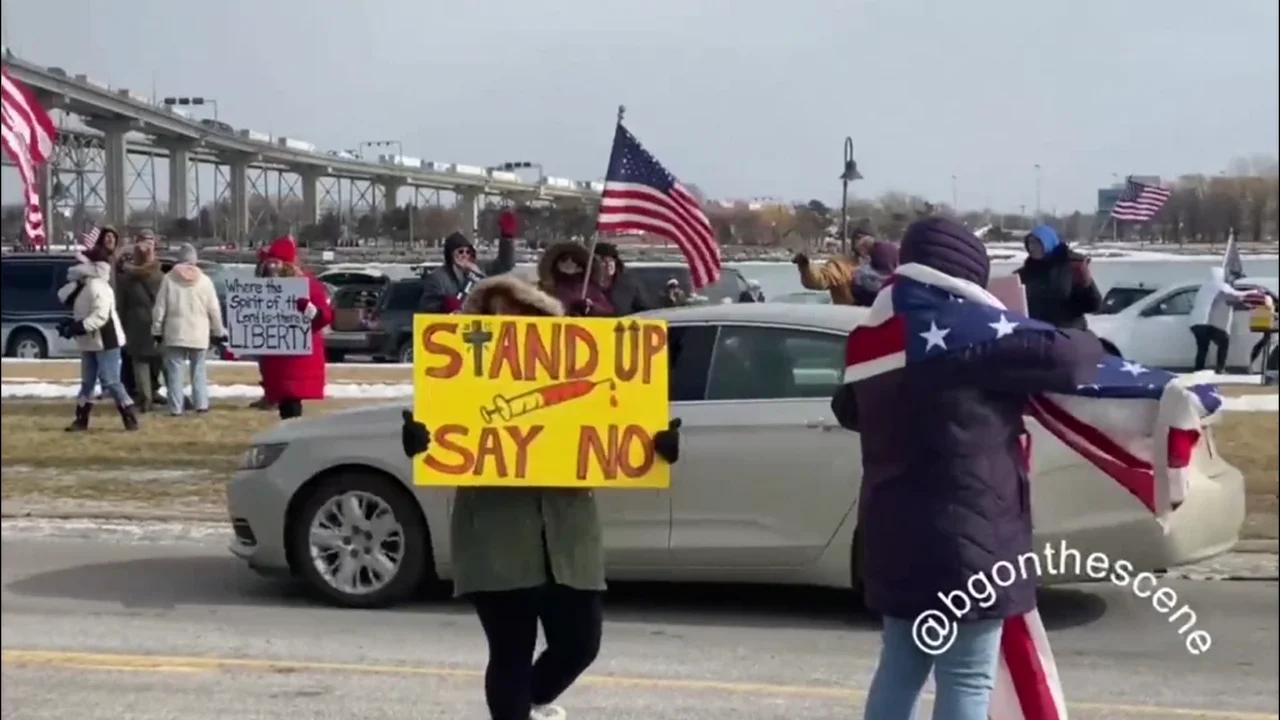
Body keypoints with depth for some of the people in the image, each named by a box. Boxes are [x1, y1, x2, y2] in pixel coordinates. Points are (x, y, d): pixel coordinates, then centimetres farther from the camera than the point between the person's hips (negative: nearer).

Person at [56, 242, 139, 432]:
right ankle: (81, 419, 21)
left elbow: (99, 317, -27)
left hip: (105, 341, -10)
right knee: (87, 382, 14)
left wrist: (75, 328, -28)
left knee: (111, 382, -9)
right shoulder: (84, 286, 10)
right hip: (90, 342, 10)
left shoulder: (98, 287, -21)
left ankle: (130, 417, -4)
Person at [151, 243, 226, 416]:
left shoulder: (169, 279, -2)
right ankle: (201, 404, 6)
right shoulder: (204, 280, 0)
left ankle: (176, 407, -1)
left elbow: (159, 308, 0)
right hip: (198, 334, 1)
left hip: (175, 333, -1)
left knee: (175, 370, 2)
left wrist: (157, 330, 8)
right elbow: (214, 310, 2)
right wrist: (218, 331, 13)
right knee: (199, 369, 11)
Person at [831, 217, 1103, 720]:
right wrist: (1087, 345, 5)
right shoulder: (971, 339, -15)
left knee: (900, 666, 17)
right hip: (966, 540, -8)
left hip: (895, 539, 8)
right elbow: (1063, 357, -17)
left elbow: (848, 409, 27)